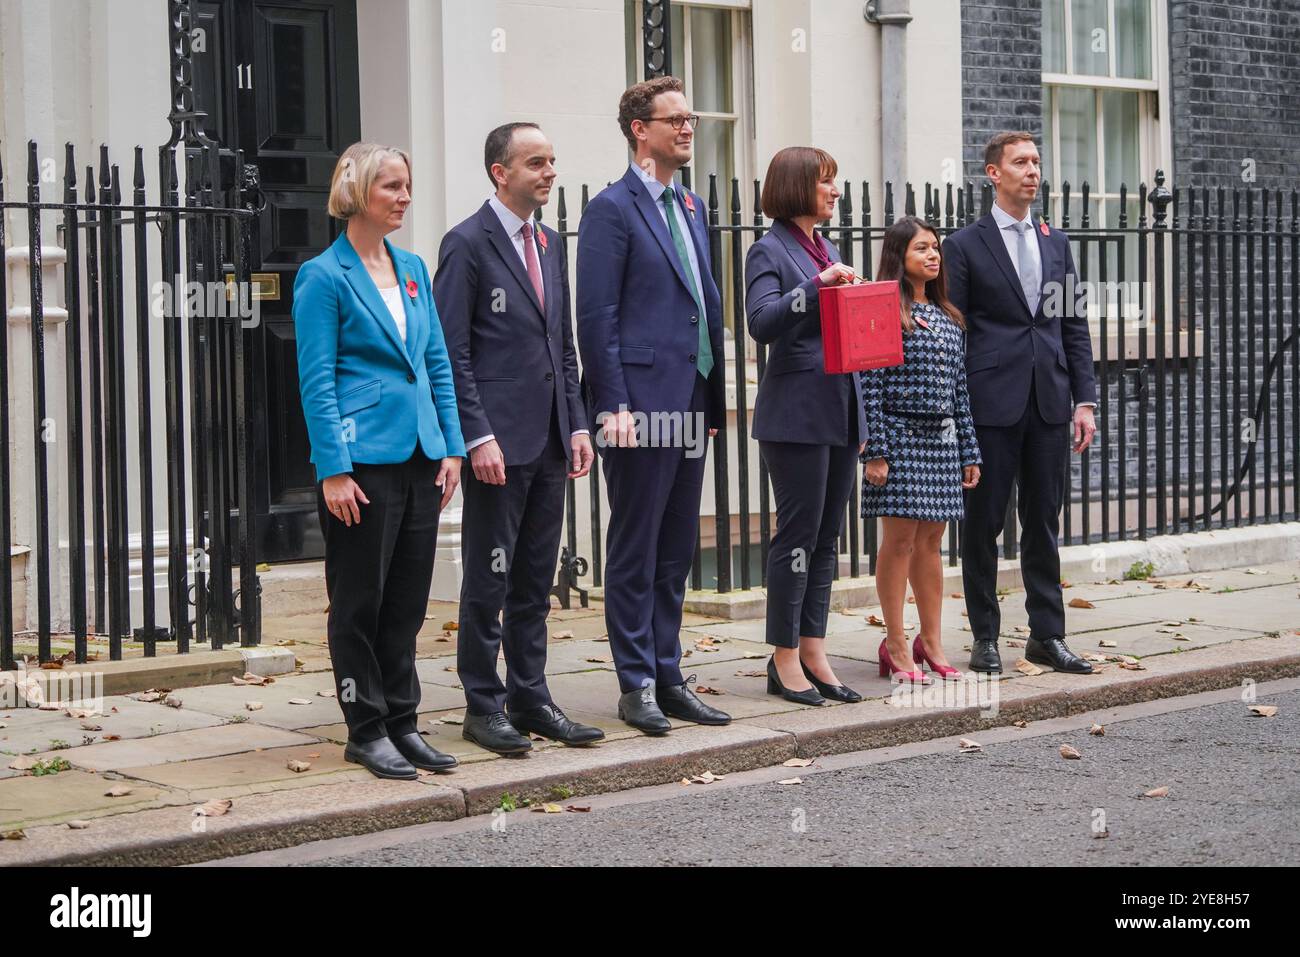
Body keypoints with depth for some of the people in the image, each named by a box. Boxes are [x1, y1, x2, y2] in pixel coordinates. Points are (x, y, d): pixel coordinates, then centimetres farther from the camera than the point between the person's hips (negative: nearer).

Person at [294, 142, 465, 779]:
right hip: (363, 459, -6)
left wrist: (451, 446, 8)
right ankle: (366, 732, 11)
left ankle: (402, 723, 19)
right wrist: (334, 470, -15)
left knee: (407, 601, 11)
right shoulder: (324, 277, -7)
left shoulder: (413, 269, 13)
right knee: (359, 603, 2)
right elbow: (316, 382, -10)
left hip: (419, 457, 6)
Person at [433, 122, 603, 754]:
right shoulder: (468, 244, -8)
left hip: (549, 442, 7)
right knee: (488, 580, 0)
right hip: (498, 443, -7)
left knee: (535, 581, 12)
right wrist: (478, 437, -17)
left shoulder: (550, 245, 15)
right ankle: (483, 707, 8)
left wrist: (577, 424, 11)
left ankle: (530, 699, 20)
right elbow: (451, 352, -11)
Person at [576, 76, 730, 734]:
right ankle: (636, 685, 6)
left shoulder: (690, 209, 18)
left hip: (689, 404, 8)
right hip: (640, 404, -8)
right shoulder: (612, 210, -7)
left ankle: (668, 677, 19)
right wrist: (613, 406, -18)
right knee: (635, 550, 0)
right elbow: (596, 318, -12)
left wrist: (712, 399, 15)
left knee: (676, 550, 12)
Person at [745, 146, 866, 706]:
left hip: (839, 413, 8)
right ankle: (785, 661, 2)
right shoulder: (770, 251, -6)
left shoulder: (826, 251, 18)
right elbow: (761, 323, -21)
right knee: (798, 534, -5)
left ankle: (813, 654, 13)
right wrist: (816, 285, -27)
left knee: (826, 537, 8)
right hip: (797, 415, -8)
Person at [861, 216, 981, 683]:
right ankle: (896, 646, 5)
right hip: (900, 436, -6)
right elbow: (869, 386, -10)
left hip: (942, 440, 6)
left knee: (931, 541, 10)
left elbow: (959, 388, 16)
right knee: (899, 539, -3)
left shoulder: (949, 318, 14)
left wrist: (969, 452, 13)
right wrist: (874, 451, -15)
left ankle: (931, 642, 17)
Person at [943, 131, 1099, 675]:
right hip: (991, 404, -4)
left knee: (1044, 523, 8)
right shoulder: (964, 246, -1)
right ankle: (985, 637, 11)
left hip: (1049, 402, 4)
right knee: (983, 523, 3)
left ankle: (1047, 635, 15)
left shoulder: (1056, 242, 13)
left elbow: (1074, 326, 14)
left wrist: (1084, 400, 6)